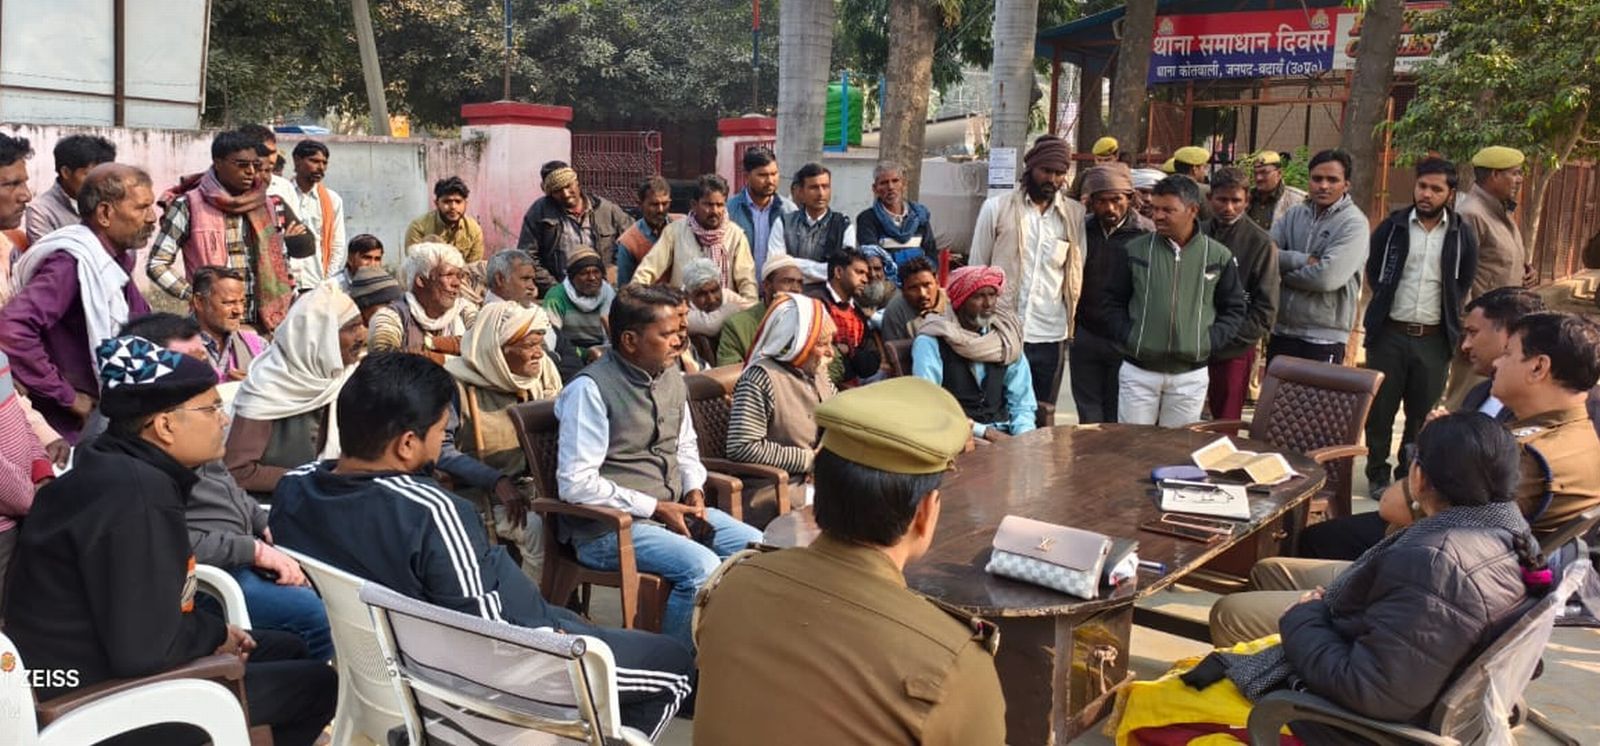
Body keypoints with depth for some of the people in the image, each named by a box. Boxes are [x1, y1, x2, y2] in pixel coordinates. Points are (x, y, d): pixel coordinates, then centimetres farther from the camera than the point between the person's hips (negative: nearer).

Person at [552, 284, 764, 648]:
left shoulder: (671, 377, 9)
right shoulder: (590, 389, -15)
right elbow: (576, 483, -20)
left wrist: (694, 489, 4)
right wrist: (655, 508, -18)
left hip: (673, 510, 8)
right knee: (703, 567, -28)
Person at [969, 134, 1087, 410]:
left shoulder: (1075, 214, 4)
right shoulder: (997, 208, 0)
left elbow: (1078, 271, 7)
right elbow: (976, 270, 5)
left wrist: (1073, 325, 1)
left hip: (1050, 337, 2)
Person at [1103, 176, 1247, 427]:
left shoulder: (1219, 256, 0)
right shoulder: (1135, 251, -1)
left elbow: (1234, 309, 8)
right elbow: (1114, 302, 7)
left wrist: (1208, 341, -5)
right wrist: (1128, 337, -7)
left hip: (1191, 375, 0)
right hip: (1138, 370, 0)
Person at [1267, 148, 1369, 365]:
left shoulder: (1354, 224, -9)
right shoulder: (1294, 214, 8)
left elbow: (1328, 276, -21)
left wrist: (1285, 270, -7)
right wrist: (1303, 260, -16)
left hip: (1323, 339, -6)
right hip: (1281, 331, 6)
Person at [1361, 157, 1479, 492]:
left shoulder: (1462, 235, 2)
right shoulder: (1392, 226, 1)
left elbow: (1464, 285, 12)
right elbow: (1373, 272, 11)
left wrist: (1447, 315, 10)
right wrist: (1386, 306, 9)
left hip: (1434, 338, 0)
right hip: (1389, 334, 0)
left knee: (1423, 413, 7)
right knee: (1380, 408, 5)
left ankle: (1410, 474, 20)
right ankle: (1377, 473, 18)